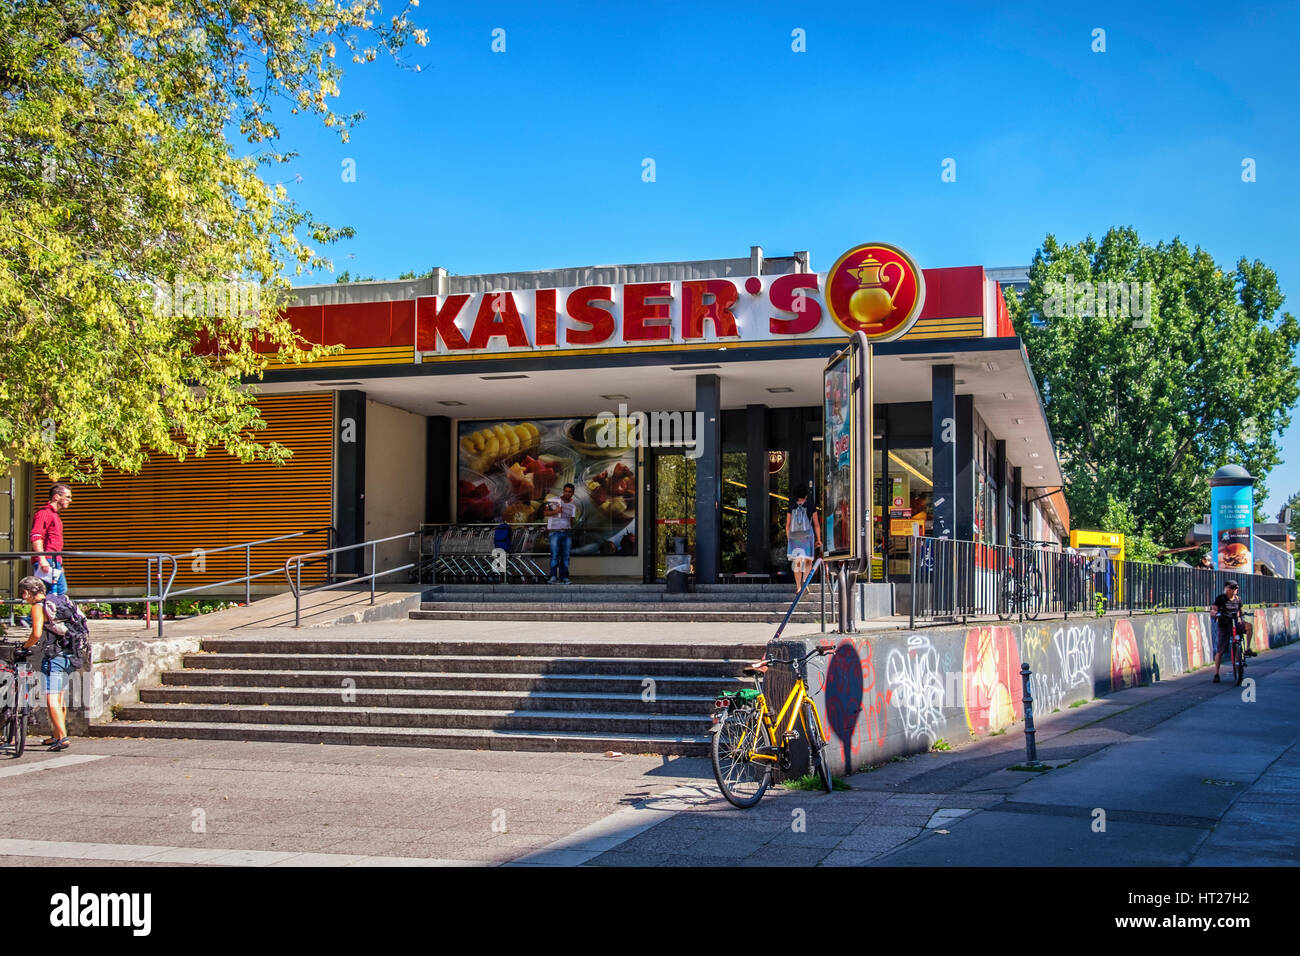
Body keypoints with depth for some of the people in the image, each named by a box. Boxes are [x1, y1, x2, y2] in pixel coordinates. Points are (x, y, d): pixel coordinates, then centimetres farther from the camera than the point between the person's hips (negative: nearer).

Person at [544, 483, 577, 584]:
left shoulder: (574, 505, 12)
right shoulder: (554, 501, 0)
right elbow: (545, 513, -4)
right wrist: (555, 511, -20)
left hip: (567, 533, 4)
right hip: (555, 531, -3)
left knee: (565, 556, 1)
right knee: (555, 555, -9)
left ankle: (564, 577, 4)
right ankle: (553, 577, -7)